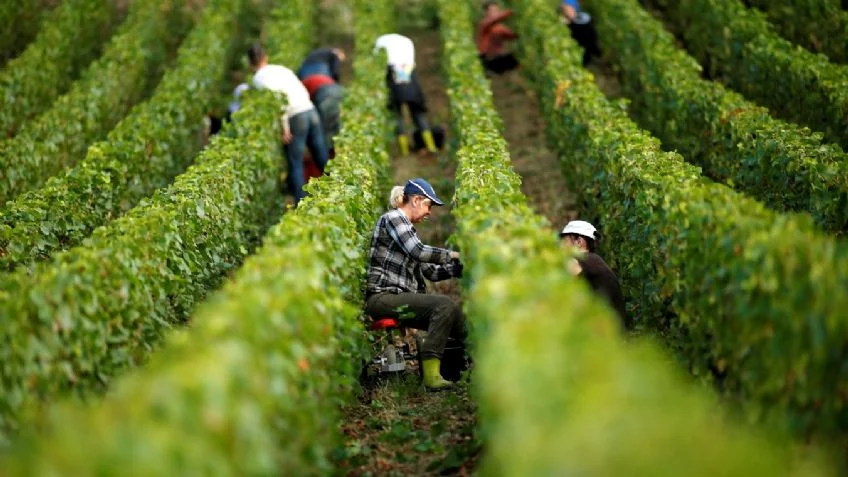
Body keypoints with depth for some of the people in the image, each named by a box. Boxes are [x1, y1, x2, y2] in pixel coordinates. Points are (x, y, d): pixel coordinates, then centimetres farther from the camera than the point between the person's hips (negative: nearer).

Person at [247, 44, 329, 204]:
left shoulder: (259, 78, 0)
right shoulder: (282, 69, 20)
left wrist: (284, 127, -13)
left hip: (295, 116, -6)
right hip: (311, 110, 6)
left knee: (295, 164, 1)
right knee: (323, 159, 11)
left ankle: (301, 204, -2)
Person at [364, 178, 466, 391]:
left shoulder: (407, 227, 25)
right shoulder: (393, 218, -4)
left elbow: (430, 271, 20)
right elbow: (418, 251, -20)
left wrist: (458, 267, 6)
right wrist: (451, 255, -8)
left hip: (399, 298, 10)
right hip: (383, 297, -10)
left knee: (450, 311, -2)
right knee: (445, 304, -24)